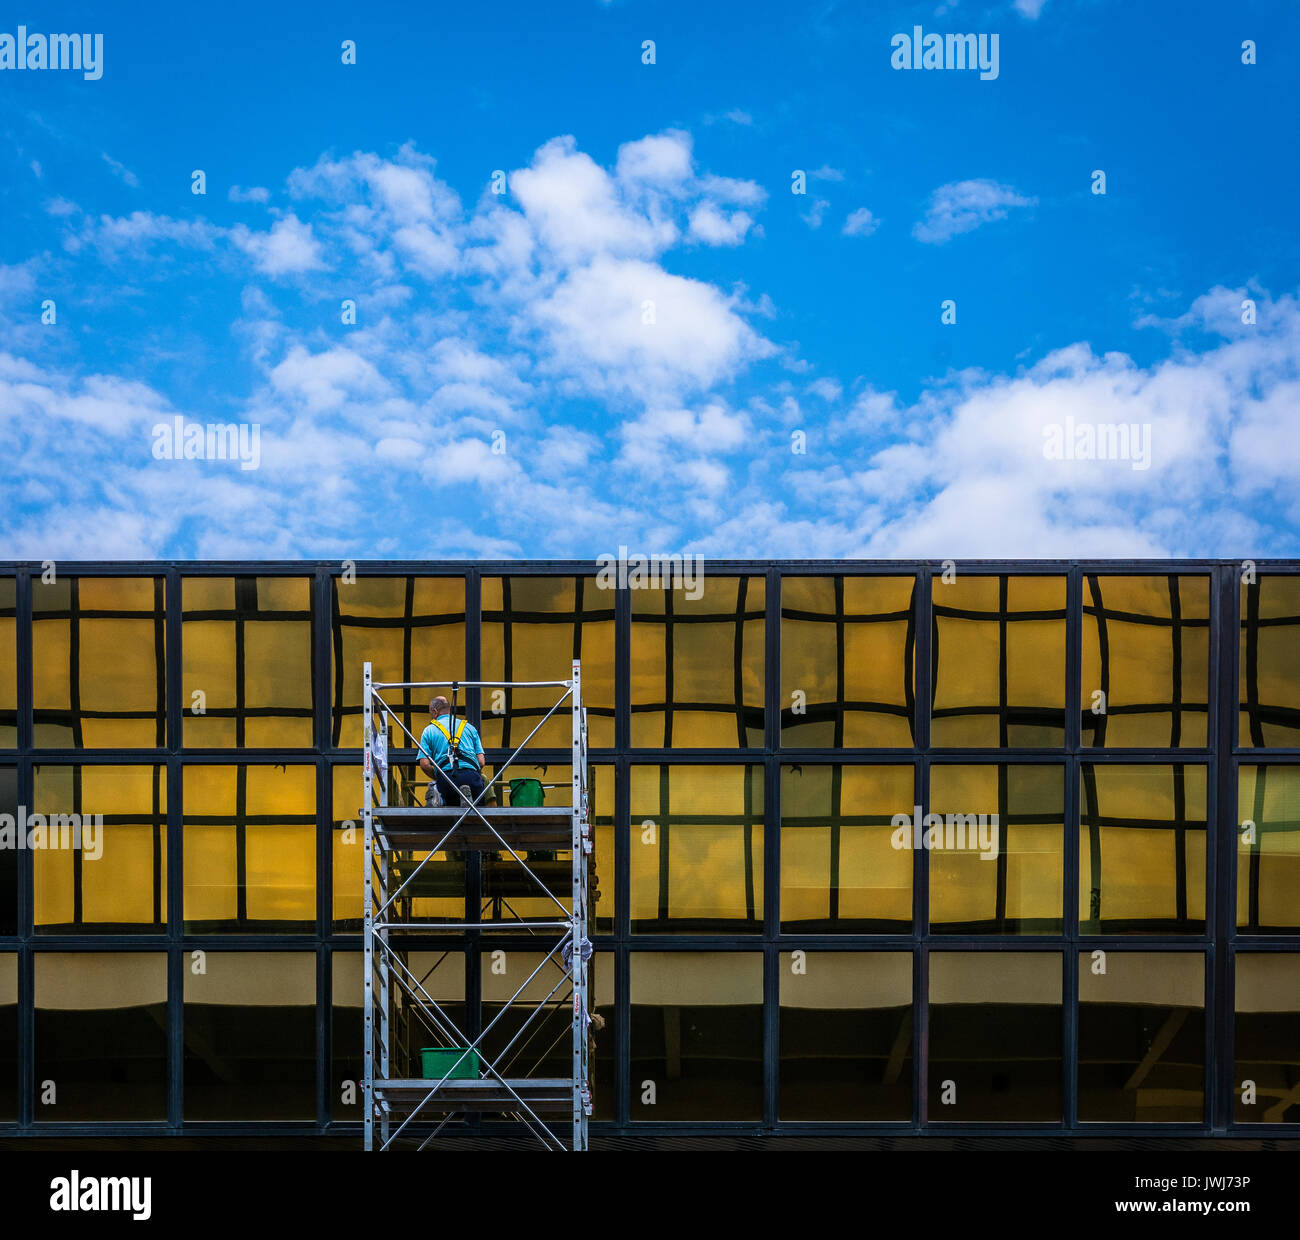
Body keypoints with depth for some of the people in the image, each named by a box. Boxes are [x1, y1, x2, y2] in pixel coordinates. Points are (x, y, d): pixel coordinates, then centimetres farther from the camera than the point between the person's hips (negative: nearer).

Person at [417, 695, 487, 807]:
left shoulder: (429, 730, 16)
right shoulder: (469, 727, 23)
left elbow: (424, 765, 4)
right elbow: (481, 762, 14)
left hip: (445, 776, -1)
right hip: (471, 773, 1)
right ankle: (467, 798, -23)